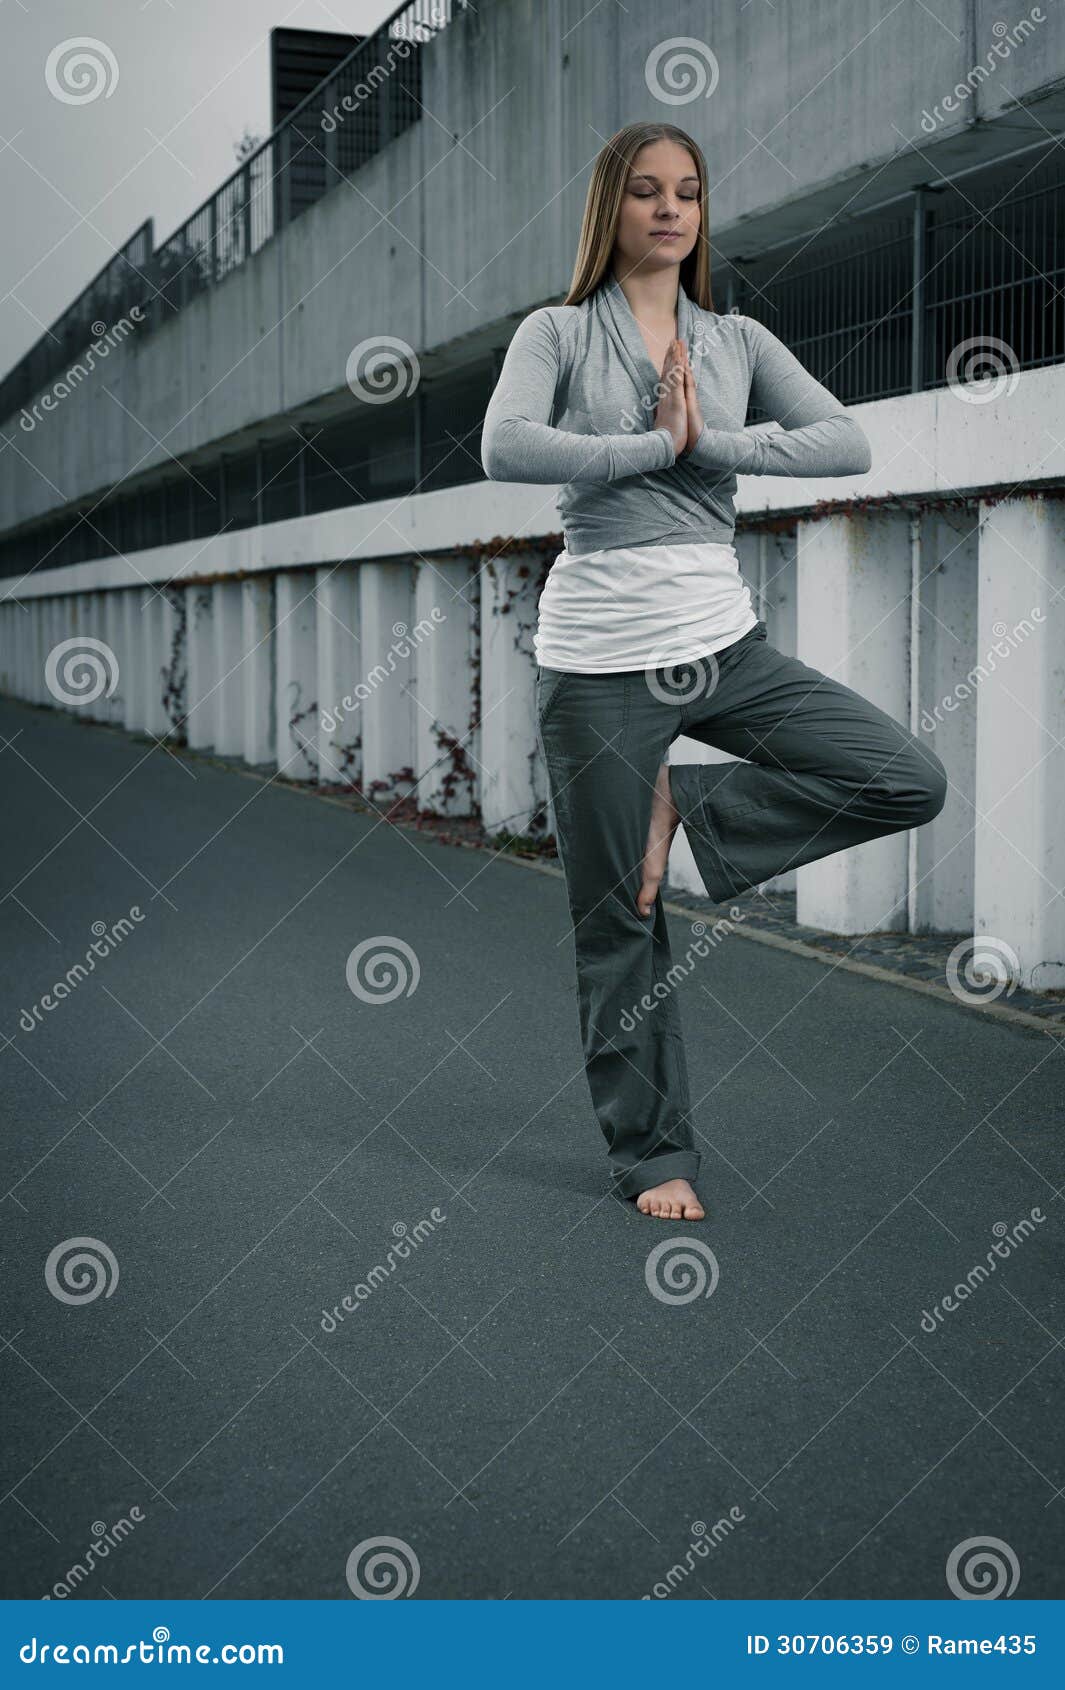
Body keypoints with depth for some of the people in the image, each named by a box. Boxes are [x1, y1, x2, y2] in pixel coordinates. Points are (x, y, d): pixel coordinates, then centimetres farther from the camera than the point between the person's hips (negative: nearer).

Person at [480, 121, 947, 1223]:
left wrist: (715, 442, -13)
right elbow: (505, 449, -17)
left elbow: (847, 444, -2)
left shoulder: (737, 341, 12)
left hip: (722, 642, 4)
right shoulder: (558, 334, 3)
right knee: (619, 925, 2)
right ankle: (651, 1152, 18)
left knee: (910, 781, -9)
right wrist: (659, 444, -12)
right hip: (599, 656, -4)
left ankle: (683, 811, 3)